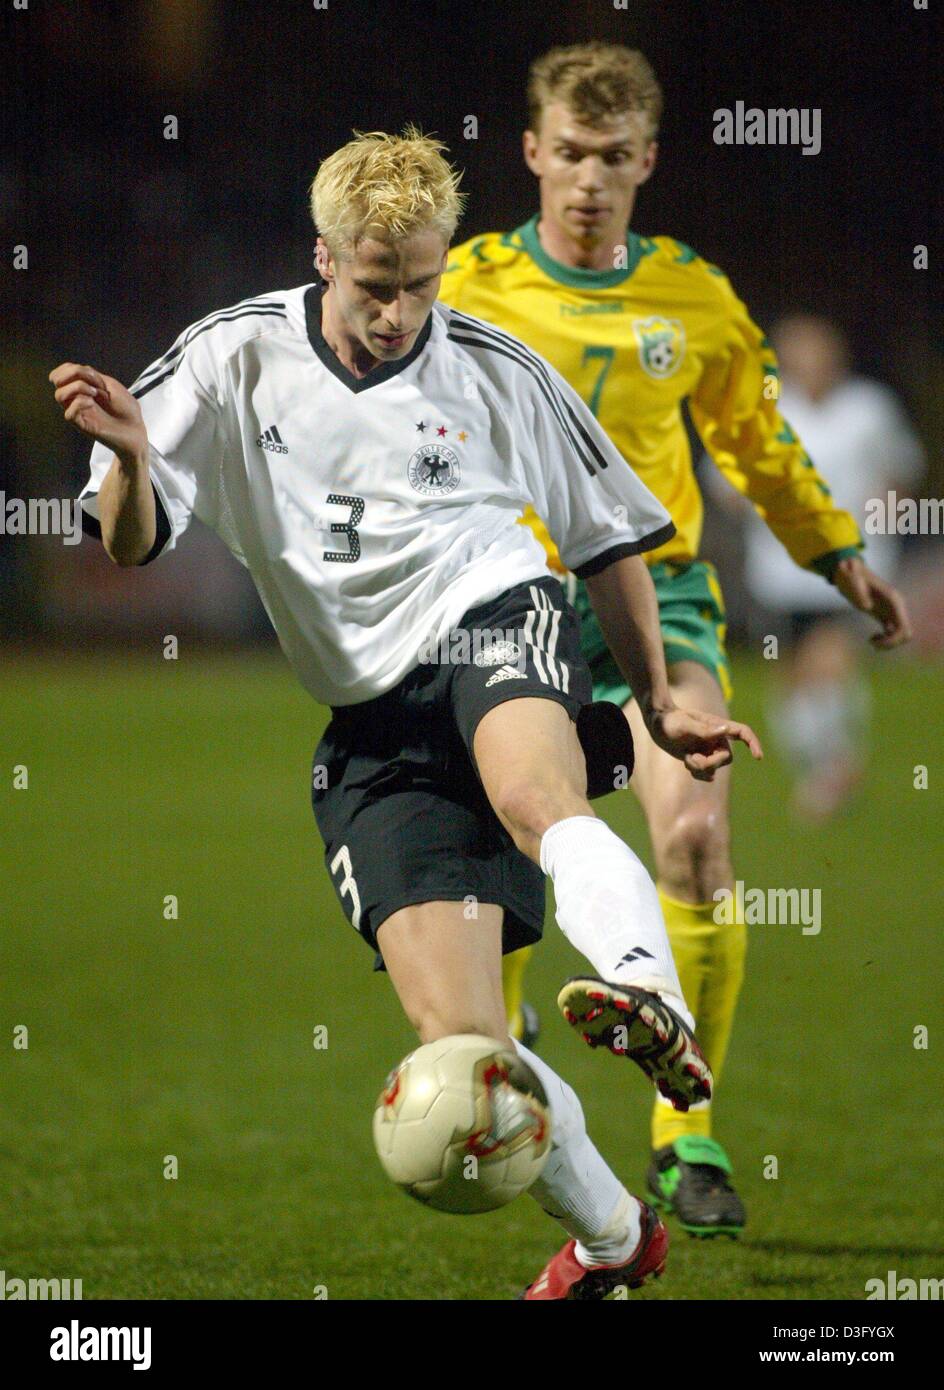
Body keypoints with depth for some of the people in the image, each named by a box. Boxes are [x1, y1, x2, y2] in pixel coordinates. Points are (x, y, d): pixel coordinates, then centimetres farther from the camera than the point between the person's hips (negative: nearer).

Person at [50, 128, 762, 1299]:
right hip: (370, 721, 1)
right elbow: (133, 546, 2)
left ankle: (653, 999, -64)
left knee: (533, 796, -41)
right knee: (460, 1045, -11)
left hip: (495, 623, -1)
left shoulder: (498, 375, 5)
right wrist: (132, 457, -20)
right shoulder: (235, 360, 4)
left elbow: (607, 535, 18)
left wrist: (660, 706, 14)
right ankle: (609, 1235, 8)